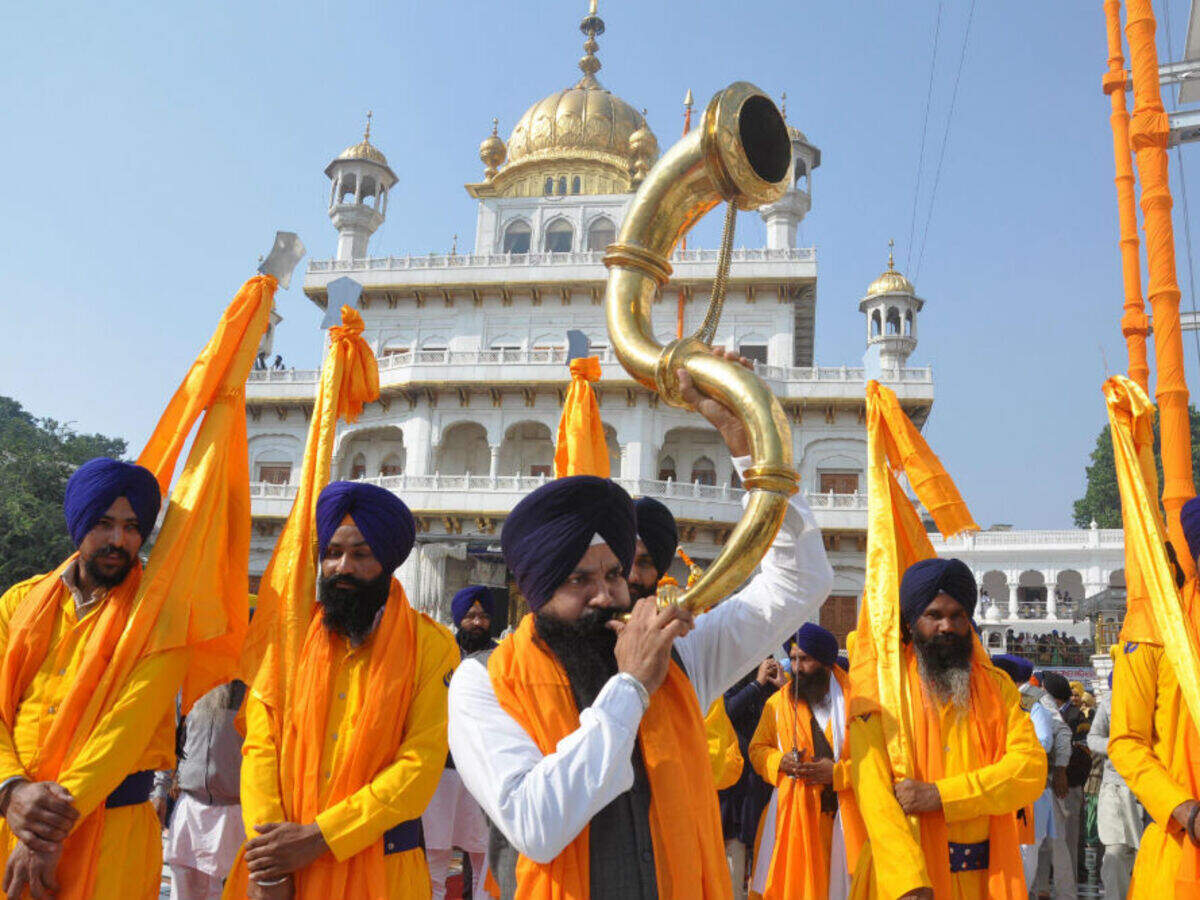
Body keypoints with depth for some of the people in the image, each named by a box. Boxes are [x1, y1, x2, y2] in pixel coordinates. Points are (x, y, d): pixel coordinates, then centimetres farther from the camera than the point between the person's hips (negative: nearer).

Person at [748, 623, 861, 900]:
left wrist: (837, 771, -14)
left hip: (842, 814, -2)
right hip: (794, 813, 2)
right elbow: (757, 749, 13)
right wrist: (780, 761, -6)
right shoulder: (777, 703, 9)